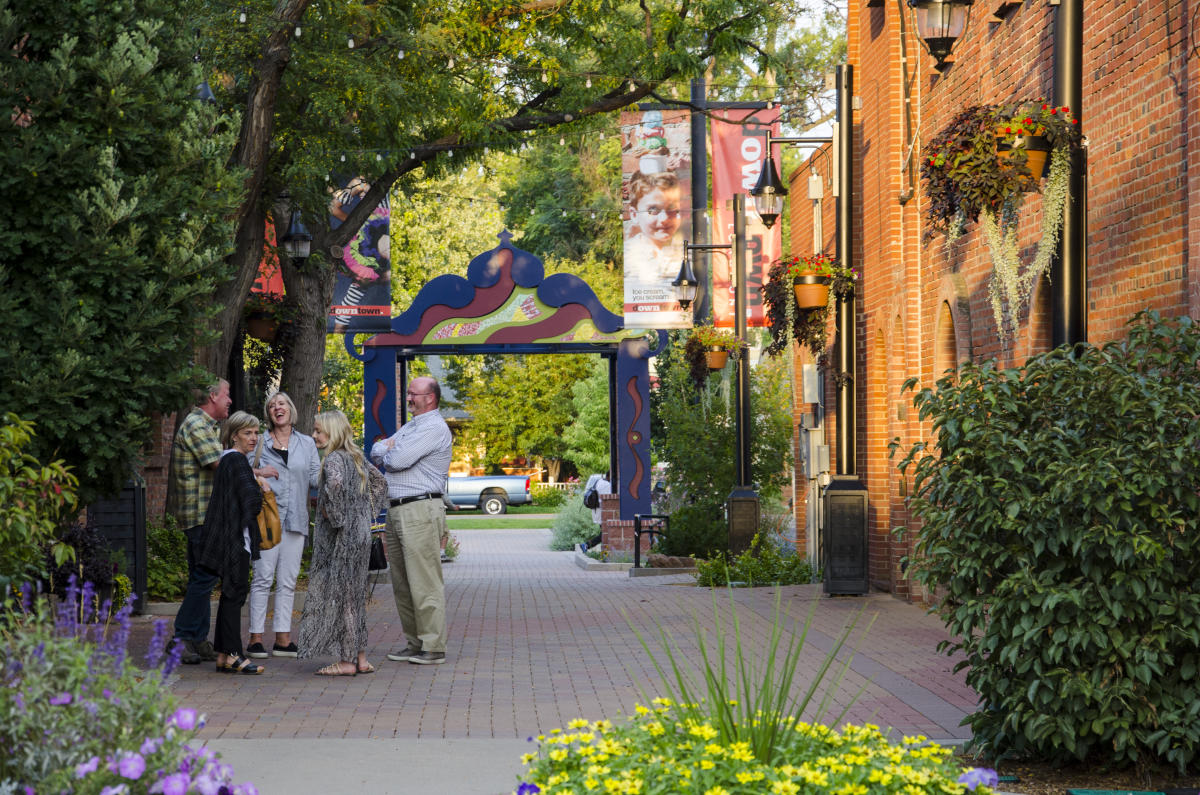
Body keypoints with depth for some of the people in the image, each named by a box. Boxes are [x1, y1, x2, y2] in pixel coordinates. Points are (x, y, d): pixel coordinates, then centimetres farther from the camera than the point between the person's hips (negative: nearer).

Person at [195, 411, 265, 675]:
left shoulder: (228, 459, 16)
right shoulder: (237, 460, -14)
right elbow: (252, 497, -24)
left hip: (229, 538, 10)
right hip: (236, 537, -10)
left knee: (230, 594, 11)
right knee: (235, 593, -7)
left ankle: (223, 655, 13)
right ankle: (232, 655, -6)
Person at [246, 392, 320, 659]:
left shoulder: (307, 443, 15)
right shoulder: (260, 442, 8)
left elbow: (315, 479, 9)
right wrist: (257, 472, -11)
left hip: (295, 519, 3)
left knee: (288, 581, 4)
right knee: (263, 576, -8)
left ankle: (283, 638, 8)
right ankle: (255, 637, -4)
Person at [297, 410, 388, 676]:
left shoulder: (334, 459, -14)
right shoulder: (356, 457, 13)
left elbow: (335, 482, -35)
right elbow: (379, 481, 24)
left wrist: (330, 512, -21)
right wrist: (367, 511, 17)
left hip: (342, 537, -9)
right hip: (361, 532, 9)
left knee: (341, 595, -3)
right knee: (354, 596, 13)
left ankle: (347, 661, -1)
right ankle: (360, 658, 16)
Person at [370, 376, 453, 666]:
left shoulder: (434, 428, -10)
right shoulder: (409, 427, 22)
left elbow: (398, 460, -17)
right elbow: (376, 452, 17)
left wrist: (388, 451, 4)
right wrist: (388, 448, -3)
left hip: (421, 510, -10)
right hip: (397, 510, 10)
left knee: (424, 582, -9)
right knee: (401, 583, 11)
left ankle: (433, 647, -8)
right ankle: (414, 643, 17)